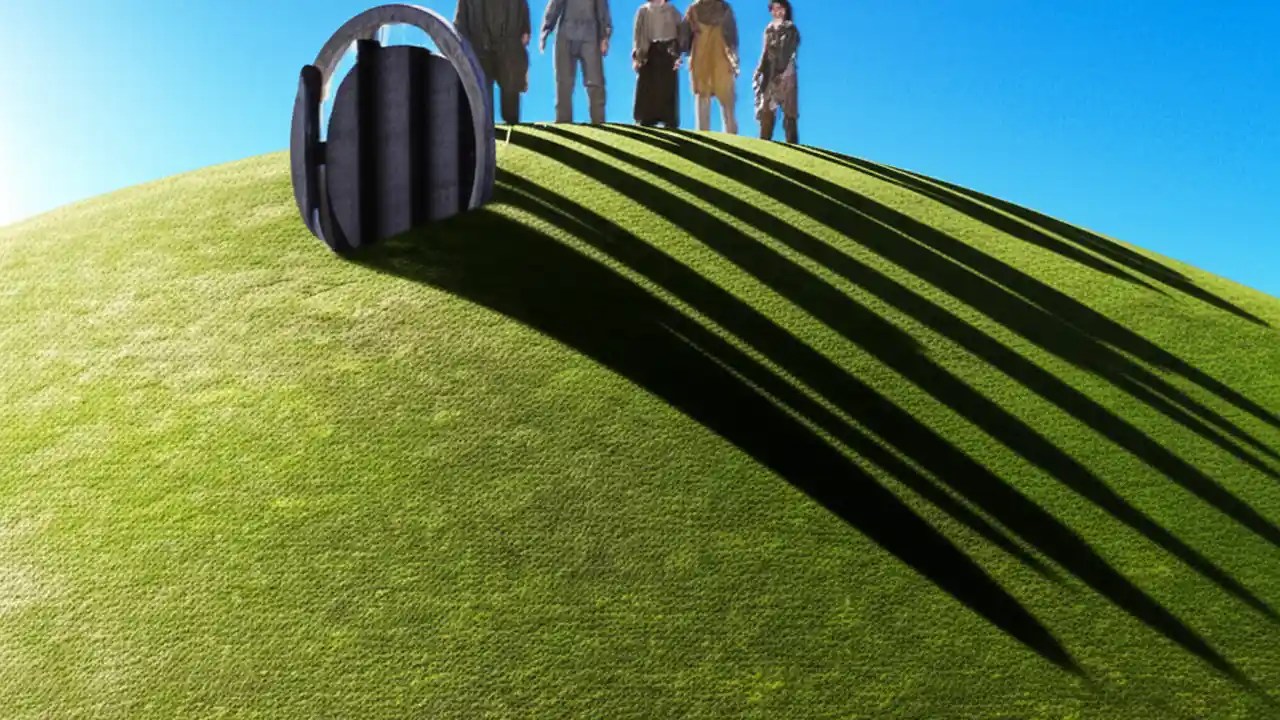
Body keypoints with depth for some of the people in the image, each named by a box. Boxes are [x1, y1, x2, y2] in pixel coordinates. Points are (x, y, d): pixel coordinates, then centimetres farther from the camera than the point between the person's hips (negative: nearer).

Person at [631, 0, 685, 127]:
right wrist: (637, 56, 0)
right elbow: (638, 34, 9)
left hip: (667, 53, 0)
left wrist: (678, 53, -7)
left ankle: (670, 124, -3)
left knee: (667, 90, -4)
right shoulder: (643, 11, 11)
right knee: (646, 91, -3)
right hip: (648, 53, 0)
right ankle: (645, 122, 0)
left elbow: (681, 32, 5)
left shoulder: (672, 11, 10)